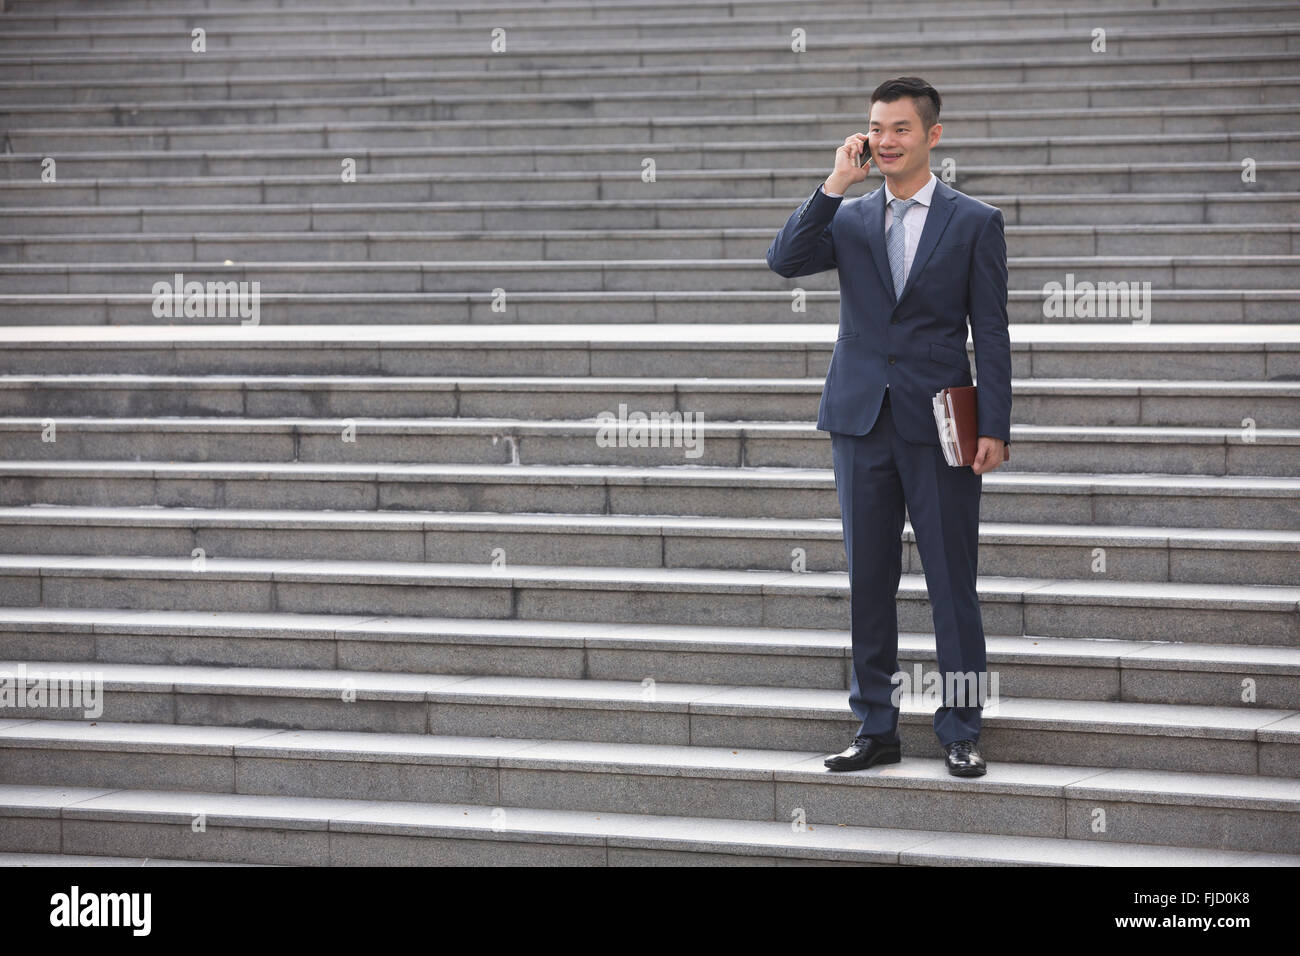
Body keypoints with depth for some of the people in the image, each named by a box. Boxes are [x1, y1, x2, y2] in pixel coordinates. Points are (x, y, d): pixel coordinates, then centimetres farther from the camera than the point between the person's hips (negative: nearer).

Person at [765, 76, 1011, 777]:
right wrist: (836, 183, -9)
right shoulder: (847, 218, 11)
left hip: (940, 424, -3)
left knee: (952, 583, 0)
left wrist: (994, 427, -6)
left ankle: (960, 733, 8)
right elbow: (785, 260, -7)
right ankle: (875, 728, 16)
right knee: (868, 581, 8)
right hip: (862, 421, 3)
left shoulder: (974, 222, 3)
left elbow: (991, 333, 1)